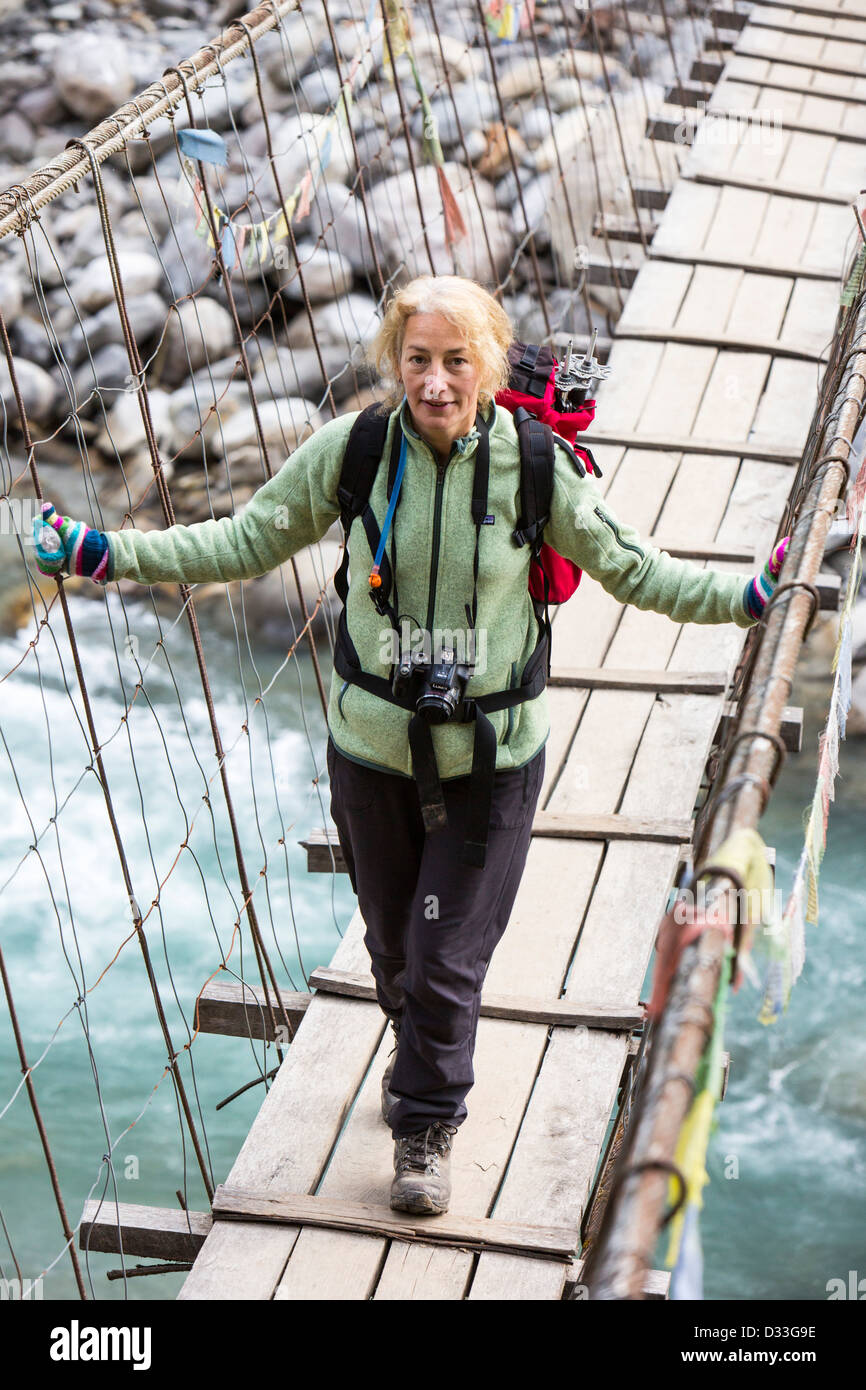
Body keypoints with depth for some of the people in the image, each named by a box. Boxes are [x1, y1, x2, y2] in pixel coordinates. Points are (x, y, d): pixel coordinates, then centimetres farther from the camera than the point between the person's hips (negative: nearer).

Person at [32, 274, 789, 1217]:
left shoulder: (532, 464, -13)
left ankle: (427, 1125, 31)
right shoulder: (352, 448, -11)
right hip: (371, 742, 2)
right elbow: (249, 542, 0)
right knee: (393, 939, 18)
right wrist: (106, 553, -6)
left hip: (491, 753, -1)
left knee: (449, 957, 3)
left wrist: (746, 595, -13)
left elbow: (629, 569, -1)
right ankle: (422, 1052, 54)